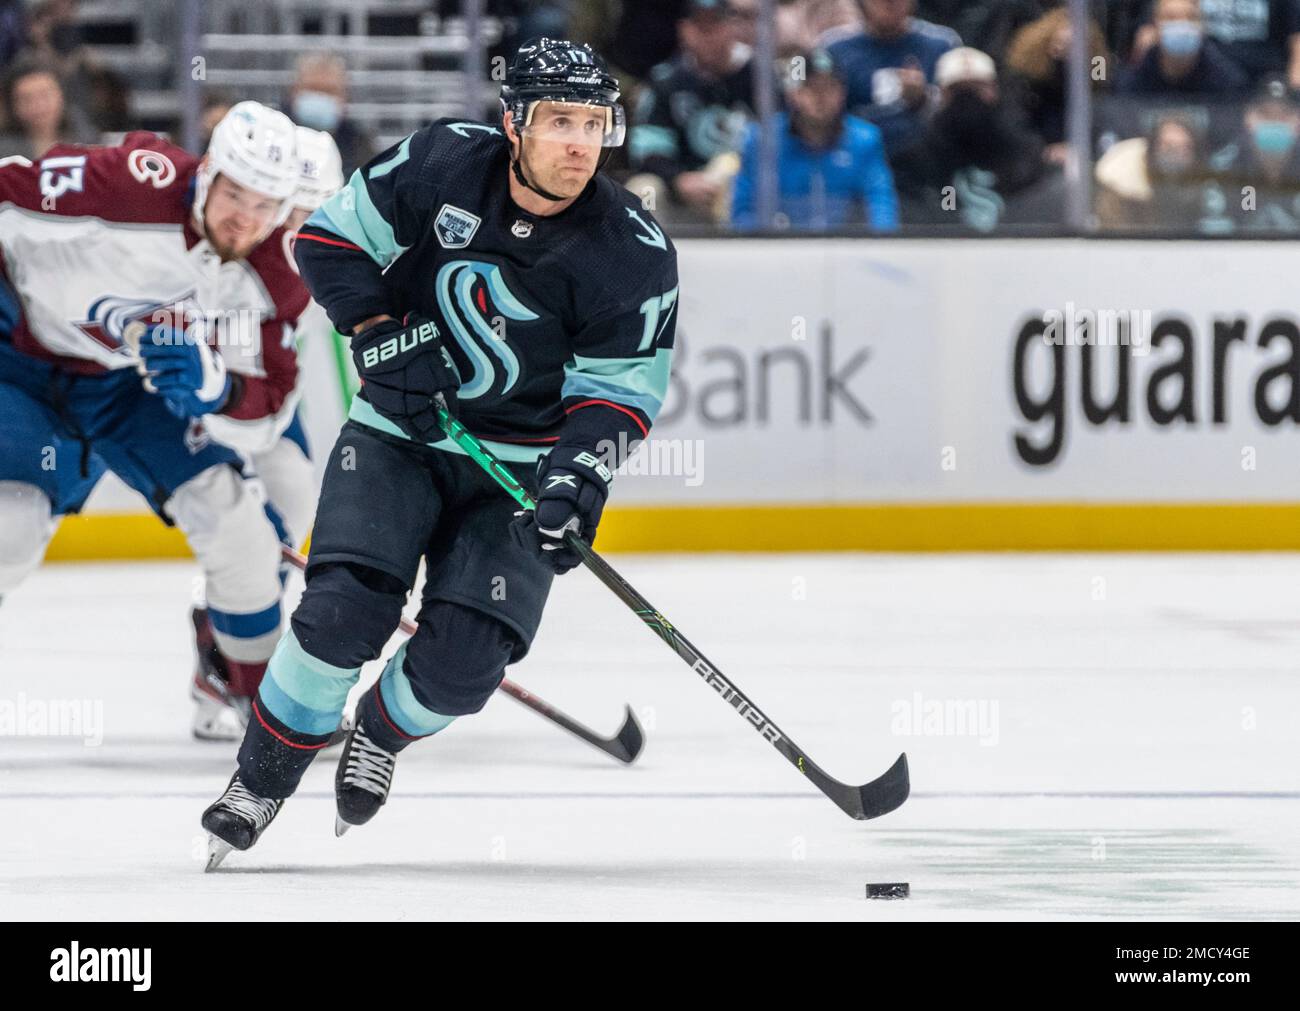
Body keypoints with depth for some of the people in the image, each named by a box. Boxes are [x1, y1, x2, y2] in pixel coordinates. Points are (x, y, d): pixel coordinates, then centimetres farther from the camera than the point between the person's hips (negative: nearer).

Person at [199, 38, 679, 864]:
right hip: (400, 430, 0)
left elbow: (621, 389, -9)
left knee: (463, 659, -13)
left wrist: (581, 472, -26)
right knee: (346, 608, -19)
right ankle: (263, 779, 3)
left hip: (521, 463, 0)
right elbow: (331, 238, -1)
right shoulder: (441, 164, -14)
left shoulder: (635, 254, -15)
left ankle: (383, 735, 23)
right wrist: (384, 335, -14)